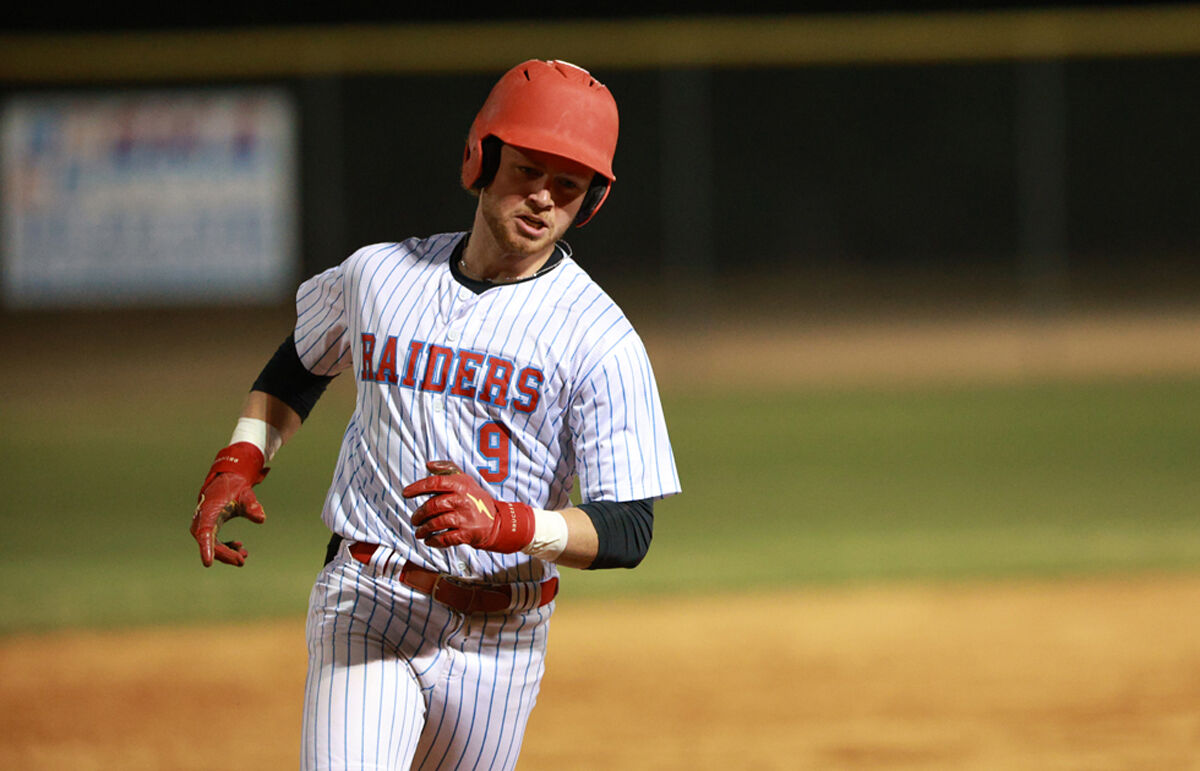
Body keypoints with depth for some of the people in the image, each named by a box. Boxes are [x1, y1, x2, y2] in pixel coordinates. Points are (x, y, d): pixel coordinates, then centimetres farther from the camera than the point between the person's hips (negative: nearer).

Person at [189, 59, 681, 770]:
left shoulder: (603, 340, -8)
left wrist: (505, 523, -30)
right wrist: (239, 464, 10)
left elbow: (629, 531, -13)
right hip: (365, 606, 0)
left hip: (500, 637, 0)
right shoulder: (378, 275, 3)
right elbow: (302, 364, 26)